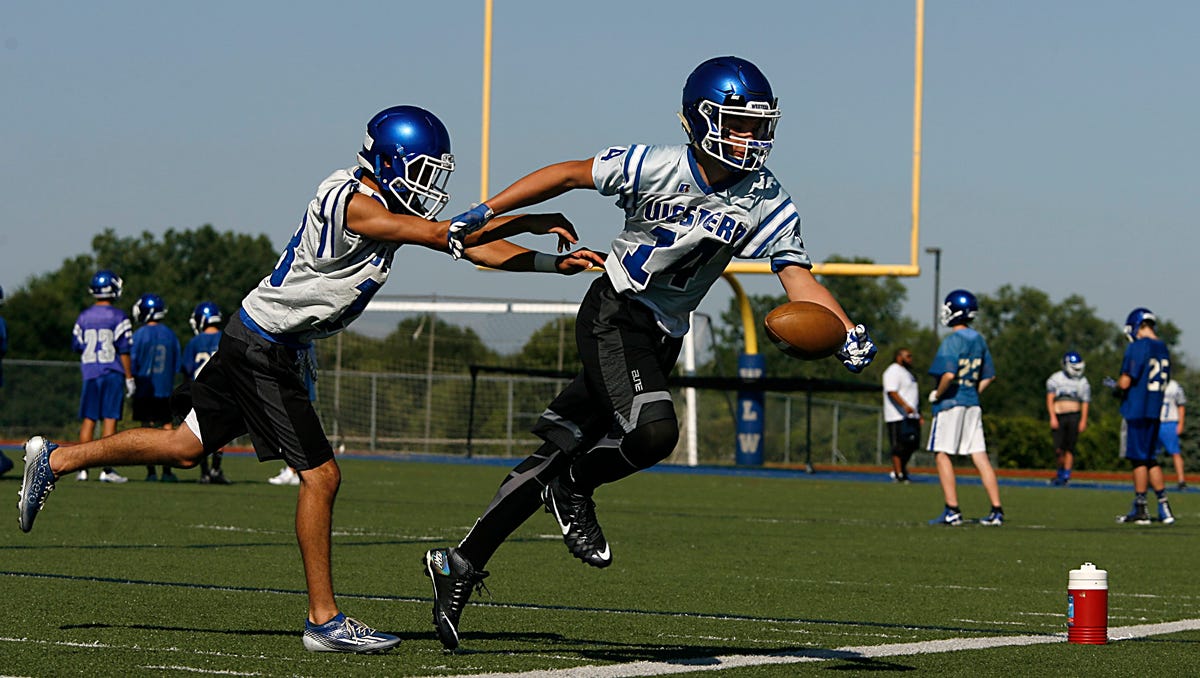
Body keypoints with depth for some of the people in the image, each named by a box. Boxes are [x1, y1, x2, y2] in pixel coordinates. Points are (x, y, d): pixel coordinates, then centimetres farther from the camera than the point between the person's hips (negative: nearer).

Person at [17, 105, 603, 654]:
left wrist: (555, 264, -2)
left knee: (187, 447, 17)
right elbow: (443, 235, -25)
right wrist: (532, 223, -19)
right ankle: (324, 621, 0)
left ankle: (54, 460, 29)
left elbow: (472, 249, 6)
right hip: (264, 349, -10)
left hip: (256, 342, 10)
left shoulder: (392, 207, 6)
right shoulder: (351, 201, -21)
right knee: (320, 476, -7)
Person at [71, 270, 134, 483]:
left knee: (88, 420, 8)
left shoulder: (83, 317, 4)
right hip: (112, 373, -4)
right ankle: (106, 469, -5)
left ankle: (82, 467, 6)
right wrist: (129, 377, -3)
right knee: (110, 420, -2)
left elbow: (77, 347, 12)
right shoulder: (118, 318, -8)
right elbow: (123, 351, -9)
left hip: (89, 373, 4)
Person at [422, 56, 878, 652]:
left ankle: (461, 563, 20)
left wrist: (847, 331, -25)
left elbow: (798, 277, -7)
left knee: (558, 457, 8)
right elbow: (569, 175, -4)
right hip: (614, 316, -5)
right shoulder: (657, 168, -15)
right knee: (653, 432, -29)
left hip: (662, 339, 5)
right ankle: (574, 489, 2)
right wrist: (484, 214, -5)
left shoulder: (766, 204, -4)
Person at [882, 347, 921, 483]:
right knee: (899, 446, -8)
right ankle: (898, 474, -5)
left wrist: (919, 415, 24)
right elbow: (892, 392, -20)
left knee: (912, 443, 8)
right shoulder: (893, 371, -9)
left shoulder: (907, 372, 23)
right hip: (898, 416, -10)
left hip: (911, 416, 10)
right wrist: (905, 406, -31)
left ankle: (900, 468, 20)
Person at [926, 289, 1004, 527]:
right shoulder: (979, 340, 10)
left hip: (950, 403, -7)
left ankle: (952, 510, -4)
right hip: (973, 405, 7)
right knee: (980, 456, 5)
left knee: (943, 455, 1)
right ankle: (997, 510, 2)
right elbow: (989, 376, 16)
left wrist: (937, 394, -10)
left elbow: (949, 375, -25)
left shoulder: (952, 341, -14)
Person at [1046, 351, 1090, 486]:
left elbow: (1085, 403, 8)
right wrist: (1052, 418, -9)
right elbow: (1050, 400, 2)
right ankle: (1061, 470, 17)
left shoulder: (1083, 382, 10)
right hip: (1058, 416, 0)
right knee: (1058, 448, -6)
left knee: (1070, 447, -3)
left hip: (1074, 416, 0)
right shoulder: (1056, 379, 6)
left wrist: (1083, 421, -2)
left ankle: (1066, 474, 7)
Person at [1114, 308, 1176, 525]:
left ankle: (1140, 509, 2)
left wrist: (1117, 390, 5)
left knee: (1139, 459, -2)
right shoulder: (1163, 349, 11)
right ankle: (1164, 508, 11)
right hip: (1155, 410, 8)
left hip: (1136, 410, -8)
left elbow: (1125, 383, -19)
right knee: (1150, 459, 14)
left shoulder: (1137, 347, -15)